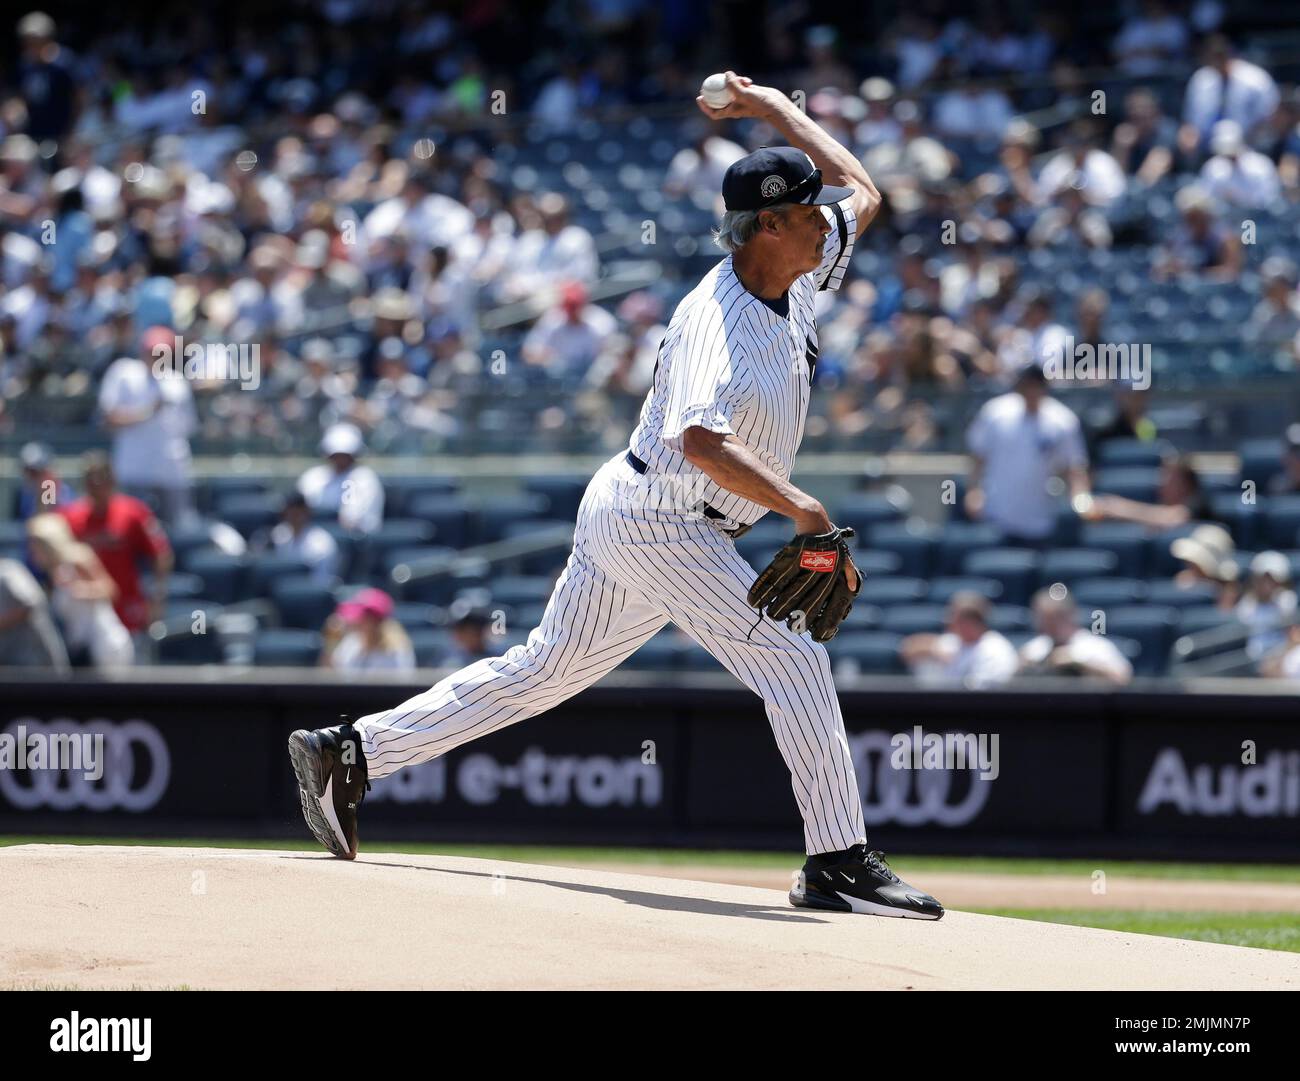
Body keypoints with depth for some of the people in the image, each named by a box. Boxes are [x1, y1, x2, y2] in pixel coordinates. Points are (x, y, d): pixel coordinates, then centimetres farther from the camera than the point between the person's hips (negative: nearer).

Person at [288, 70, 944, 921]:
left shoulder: (797, 275, 5)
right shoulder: (718, 318, -24)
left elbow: (861, 190, 21)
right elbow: (702, 442, -39)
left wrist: (774, 107, 20)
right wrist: (797, 506, -43)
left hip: (626, 515, 10)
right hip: (654, 522, -10)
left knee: (545, 669, 13)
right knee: (792, 660, -9)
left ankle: (350, 753, 14)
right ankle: (840, 863, -5)